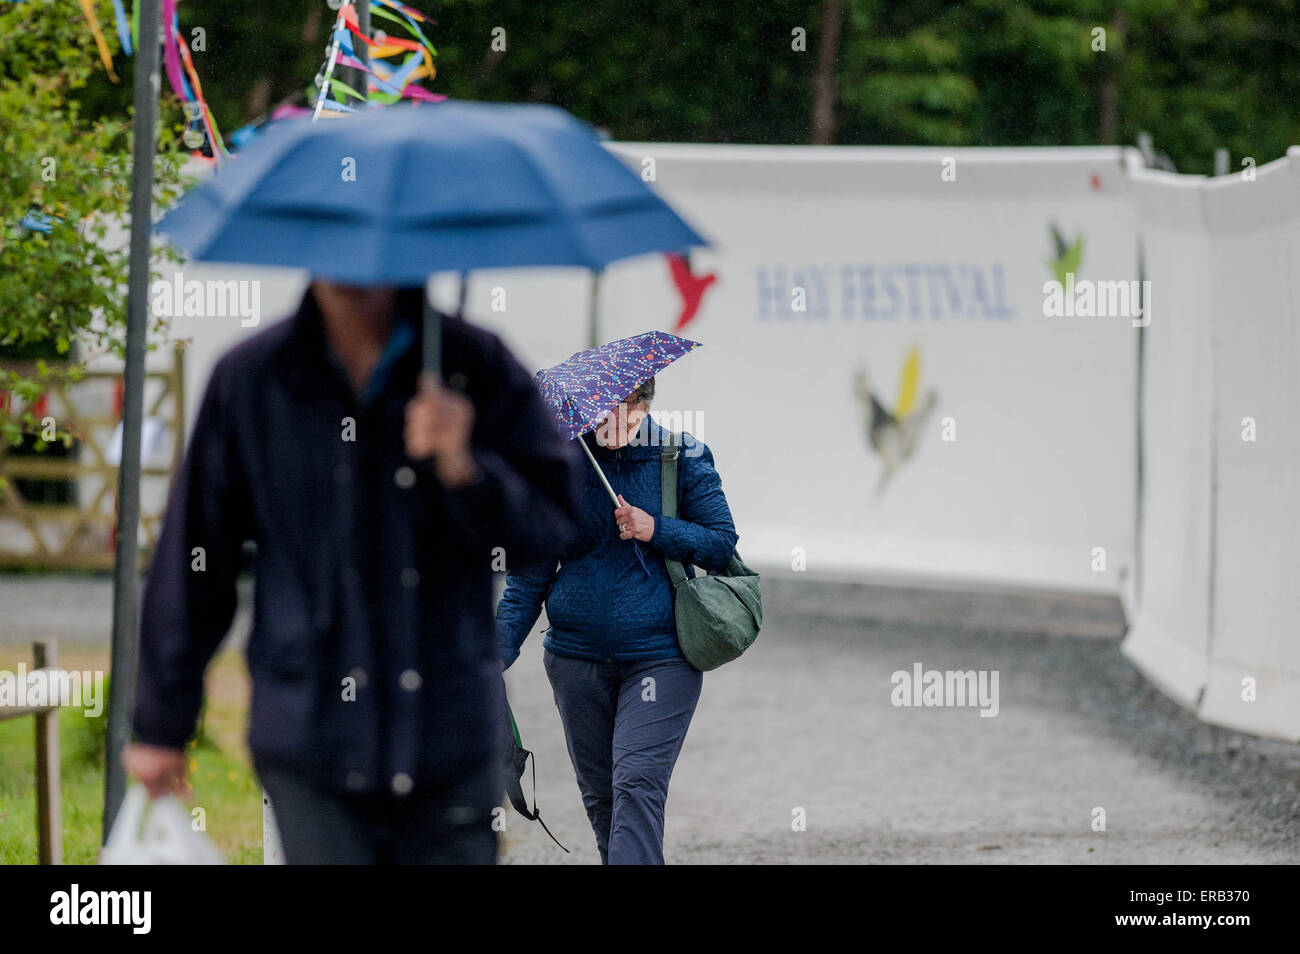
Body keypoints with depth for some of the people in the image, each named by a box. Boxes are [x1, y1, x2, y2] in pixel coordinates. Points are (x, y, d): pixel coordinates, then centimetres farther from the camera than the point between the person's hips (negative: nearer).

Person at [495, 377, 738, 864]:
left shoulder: (681, 458, -1)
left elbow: (723, 544, 3)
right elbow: (530, 572, 7)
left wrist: (658, 531, -15)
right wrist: (501, 648, -2)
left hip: (660, 655, -3)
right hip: (577, 655, 3)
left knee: (637, 783, -16)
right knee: (600, 796, 10)